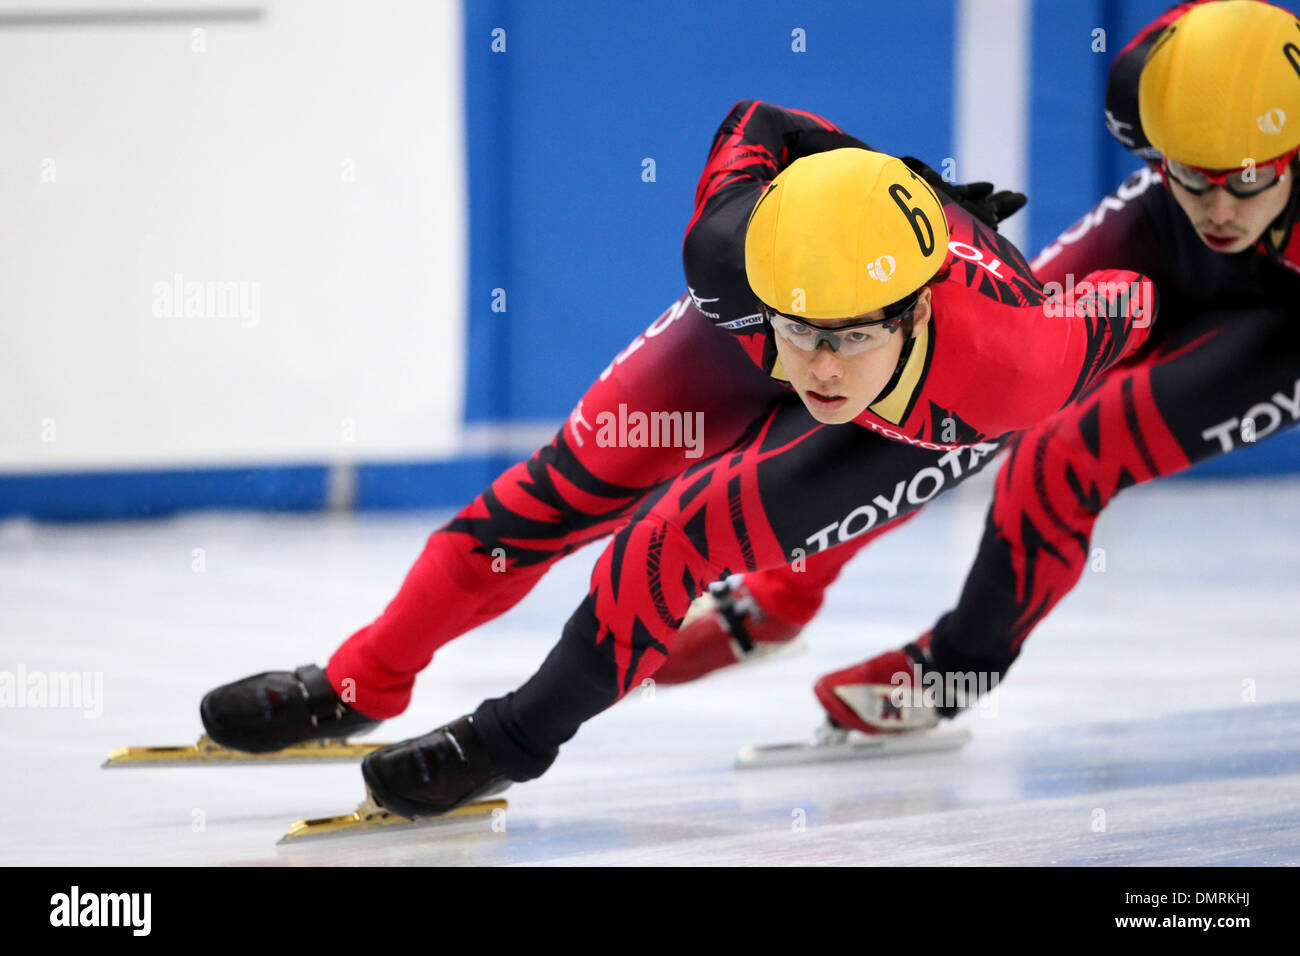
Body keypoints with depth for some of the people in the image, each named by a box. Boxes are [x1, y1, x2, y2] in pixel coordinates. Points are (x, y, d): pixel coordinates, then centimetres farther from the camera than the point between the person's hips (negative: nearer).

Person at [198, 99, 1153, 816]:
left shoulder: (1001, 368, -48)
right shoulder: (734, 253, -41)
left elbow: (1120, 311, -28)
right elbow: (753, 125, -21)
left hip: (921, 420, -2)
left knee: (689, 529, -19)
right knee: (575, 480, 2)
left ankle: (516, 739, 2)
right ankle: (359, 685, 19)